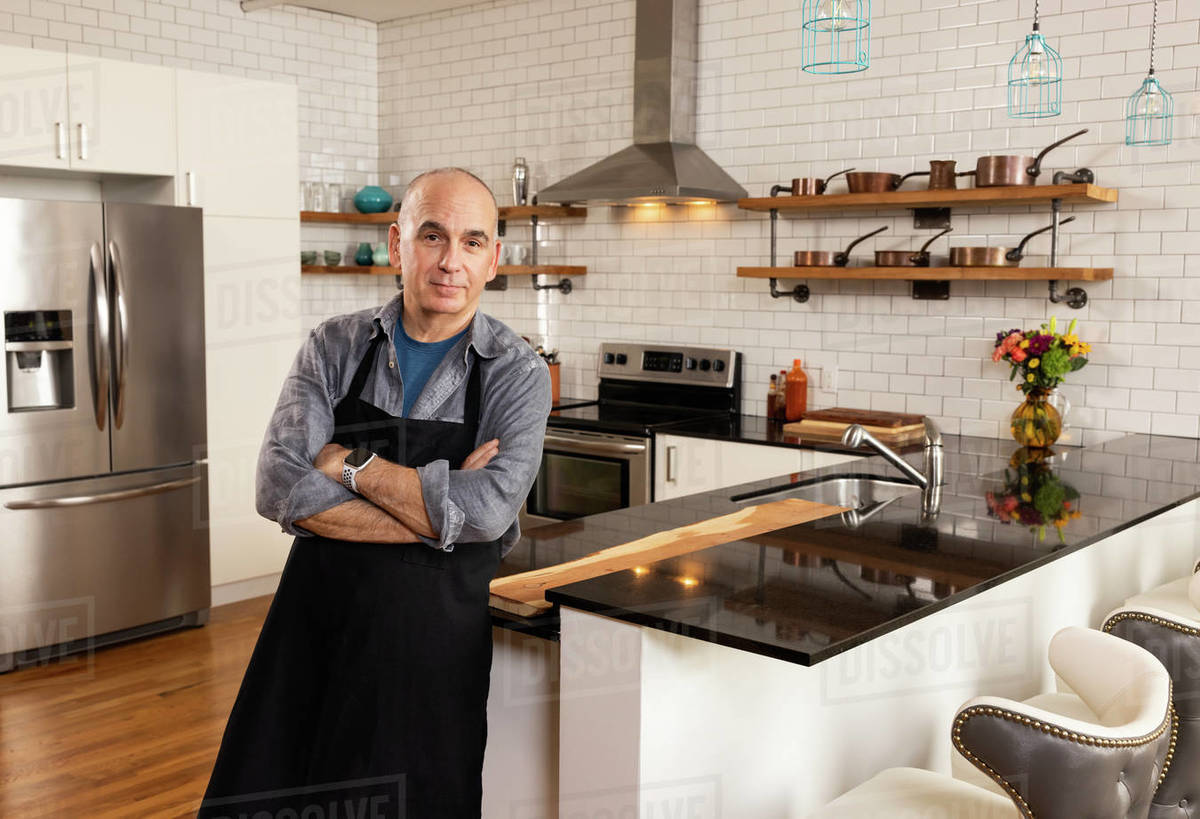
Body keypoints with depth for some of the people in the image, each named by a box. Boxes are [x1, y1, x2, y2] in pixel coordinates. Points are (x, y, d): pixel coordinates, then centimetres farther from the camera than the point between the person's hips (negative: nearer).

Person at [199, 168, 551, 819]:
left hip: (433, 637, -2)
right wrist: (435, 506, -17)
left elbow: (488, 509, -20)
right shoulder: (334, 348, 1)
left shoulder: (518, 373, -5)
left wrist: (351, 465, -14)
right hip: (315, 618, 2)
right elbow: (280, 488, -12)